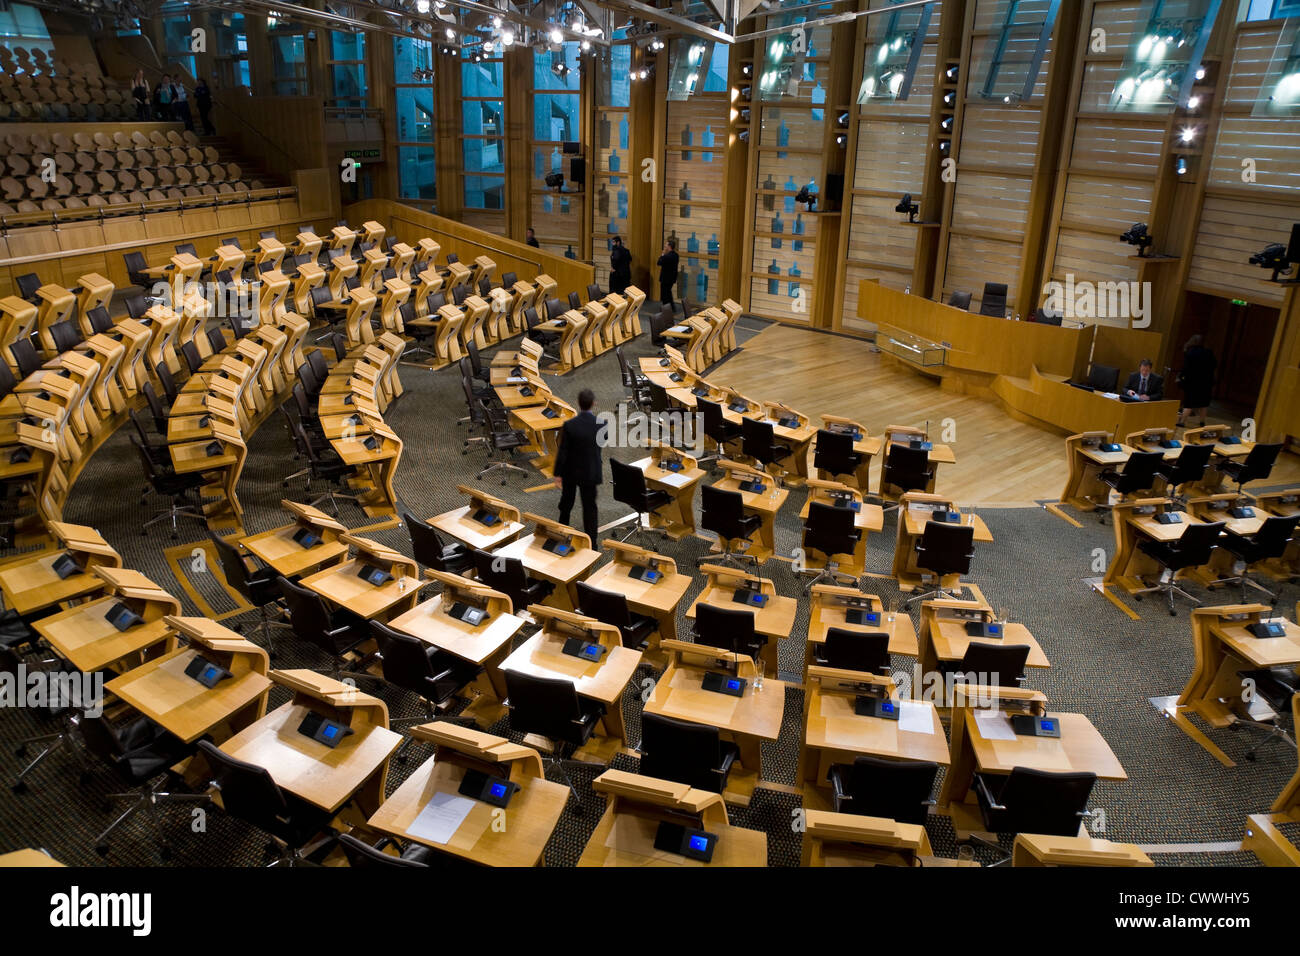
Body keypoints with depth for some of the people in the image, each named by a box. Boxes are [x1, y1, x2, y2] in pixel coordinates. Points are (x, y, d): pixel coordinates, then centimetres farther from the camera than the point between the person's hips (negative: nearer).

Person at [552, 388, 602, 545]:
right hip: (590, 471, 0)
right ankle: (591, 542, 11)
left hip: (570, 470, 0)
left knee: (567, 500, 22)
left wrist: (557, 475, -6)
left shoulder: (569, 425, -20)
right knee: (589, 506, 9)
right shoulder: (601, 424, -16)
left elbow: (562, 452, -15)